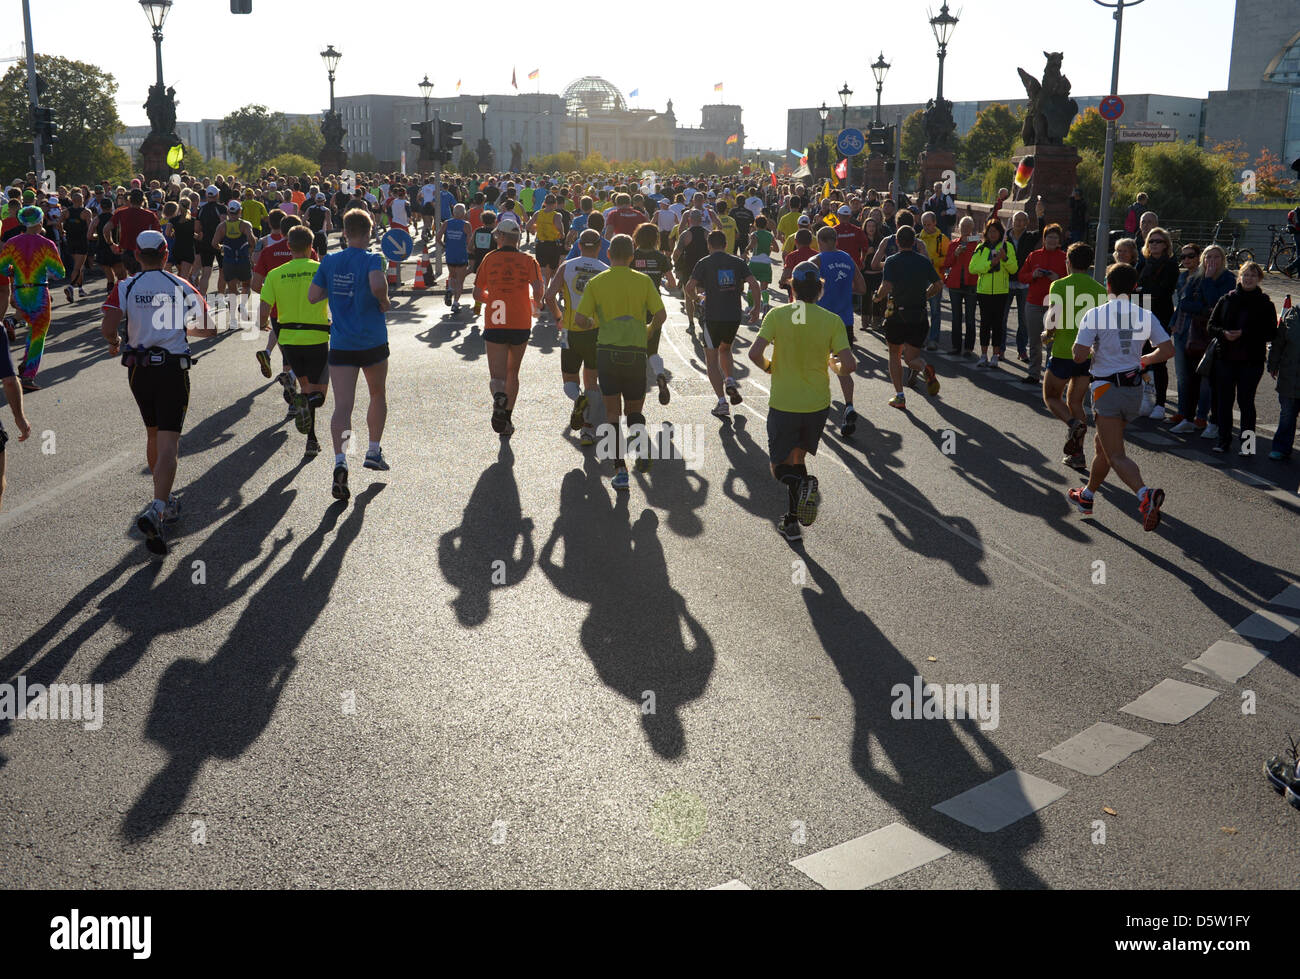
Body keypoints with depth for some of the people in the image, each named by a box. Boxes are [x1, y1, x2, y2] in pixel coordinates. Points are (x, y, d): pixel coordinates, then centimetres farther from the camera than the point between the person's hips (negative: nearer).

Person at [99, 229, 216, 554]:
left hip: (139, 367, 2)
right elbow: (210, 328, 8)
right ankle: (157, 510, -24)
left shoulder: (125, 287, 1)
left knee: (153, 435, 21)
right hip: (174, 368, -2)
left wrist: (114, 342, 9)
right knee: (169, 442, -7)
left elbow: (107, 326, -13)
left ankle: (165, 501, 32)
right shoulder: (182, 287, 3)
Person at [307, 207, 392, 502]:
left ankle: (340, 462, -27)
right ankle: (374, 452, 31)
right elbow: (377, 284, -29)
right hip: (373, 343, -2)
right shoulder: (371, 260, -9)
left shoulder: (329, 261, 3)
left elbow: (312, 296, 4)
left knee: (342, 406, -6)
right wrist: (384, 300, -9)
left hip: (340, 345, 2)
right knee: (378, 395, 23)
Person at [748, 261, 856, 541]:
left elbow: (755, 353, -18)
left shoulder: (777, 315, -10)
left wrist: (770, 367, 4)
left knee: (780, 467, 13)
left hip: (782, 404, -2)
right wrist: (834, 365, 8)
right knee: (799, 456, 24)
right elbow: (849, 365, -15)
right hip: (817, 403, 2)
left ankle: (800, 484, -20)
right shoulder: (832, 321, -8)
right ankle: (793, 520, 14)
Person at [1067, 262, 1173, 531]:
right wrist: (1144, 360, 15)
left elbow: (1079, 355, -15)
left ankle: (1145, 494, -34)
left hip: (1107, 390, -6)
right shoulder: (1146, 316, 3)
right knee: (1102, 445, 23)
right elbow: (1167, 350, -3)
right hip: (1134, 389, 6)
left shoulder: (1095, 315, -9)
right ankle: (1087, 497, 37)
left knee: (1116, 456, -9)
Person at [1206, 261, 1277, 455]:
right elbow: (1211, 326, 8)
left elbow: (1271, 333, -4)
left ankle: (1247, 442, 9)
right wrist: (1224, 333, -13)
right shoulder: (1226, 300, 8)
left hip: (1252, 361, -3)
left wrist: (1244, 334, -17)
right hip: (1225, 359, 3)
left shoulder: (1266, 305, 2)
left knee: (1245, 401, -1)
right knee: (1224, 400, 5)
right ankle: (1223, 439, 17)